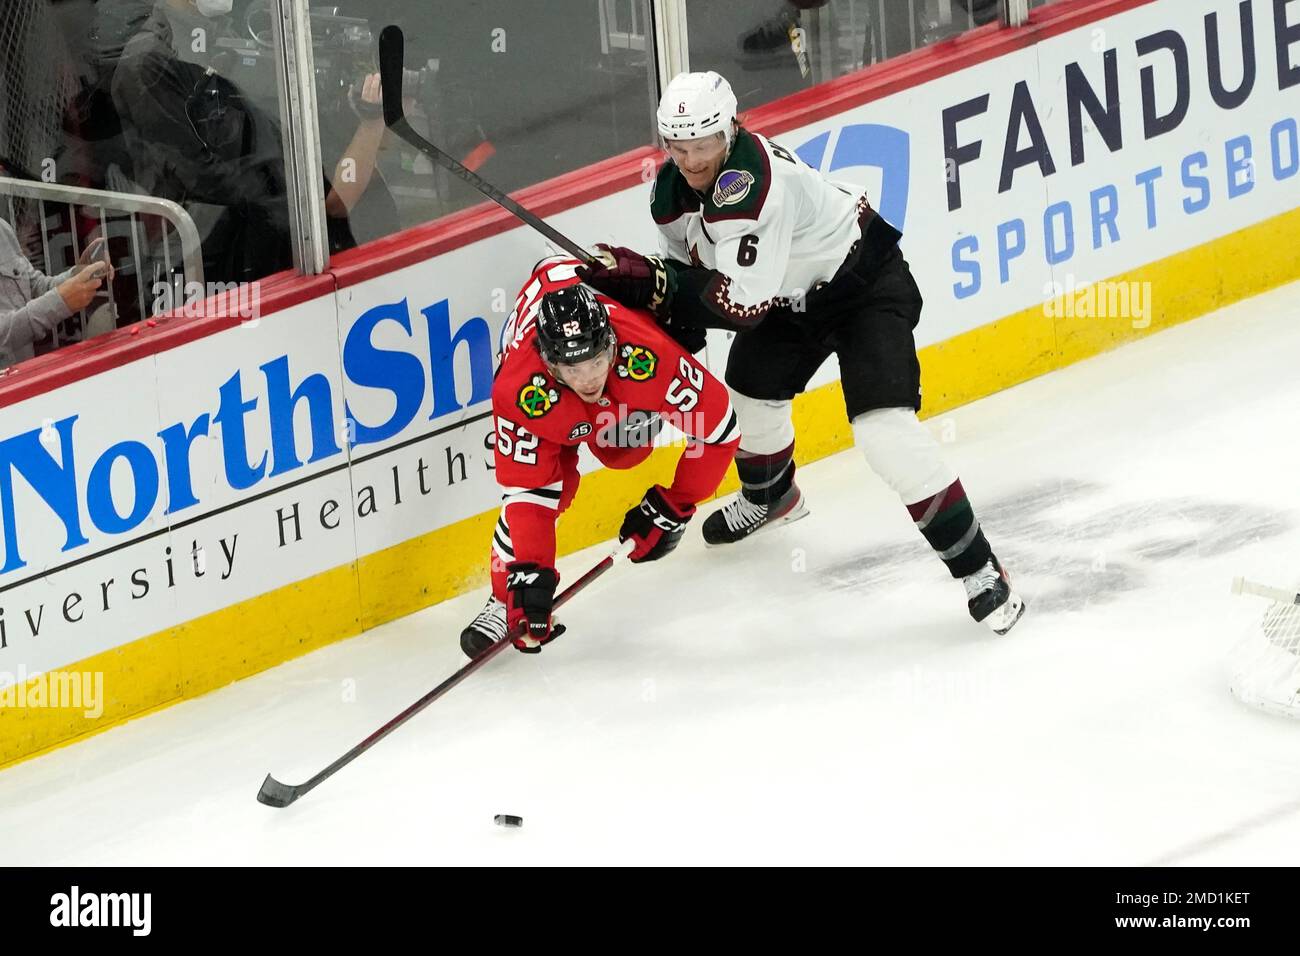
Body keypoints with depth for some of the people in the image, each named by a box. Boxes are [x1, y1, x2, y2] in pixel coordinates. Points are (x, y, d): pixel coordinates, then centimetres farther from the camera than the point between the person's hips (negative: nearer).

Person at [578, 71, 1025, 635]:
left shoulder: (753, 181, -37)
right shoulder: (672, 193, -9)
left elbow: (744, 301, -40)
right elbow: (694, 270, 7)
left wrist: (648, 279, -41)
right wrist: (675, 326, -12)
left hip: (865, 286, -9)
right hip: (793, 296, 9)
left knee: (884, 428, -22)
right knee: (751, 394, 20)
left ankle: (978, 572, -18)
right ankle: (771, 497, 55)